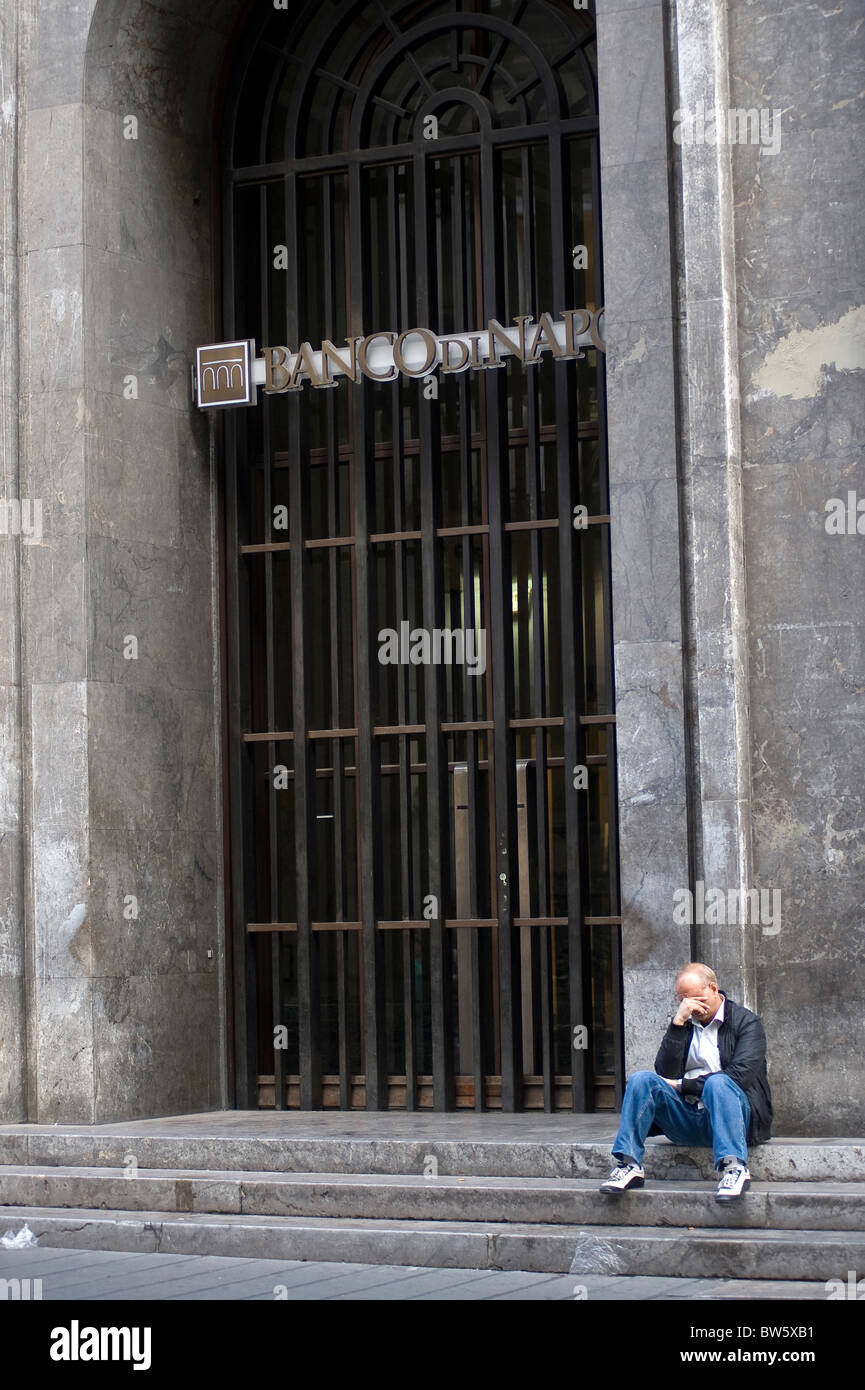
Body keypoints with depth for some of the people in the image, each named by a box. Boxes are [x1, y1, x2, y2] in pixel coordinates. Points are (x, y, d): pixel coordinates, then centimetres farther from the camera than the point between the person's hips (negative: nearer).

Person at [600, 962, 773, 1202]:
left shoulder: (746, 1022, 5)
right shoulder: (683, 1025, 18)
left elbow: (740, 1075, -11)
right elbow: (665, 1072, 2)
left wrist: (682, 1086, -8)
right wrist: (678, 1022, -8)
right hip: (687, 1120, 4)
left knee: (718, 1083, -35)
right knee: (641, 1079, -19)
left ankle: (734, 1168, -44)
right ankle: (629, 1165, -24)